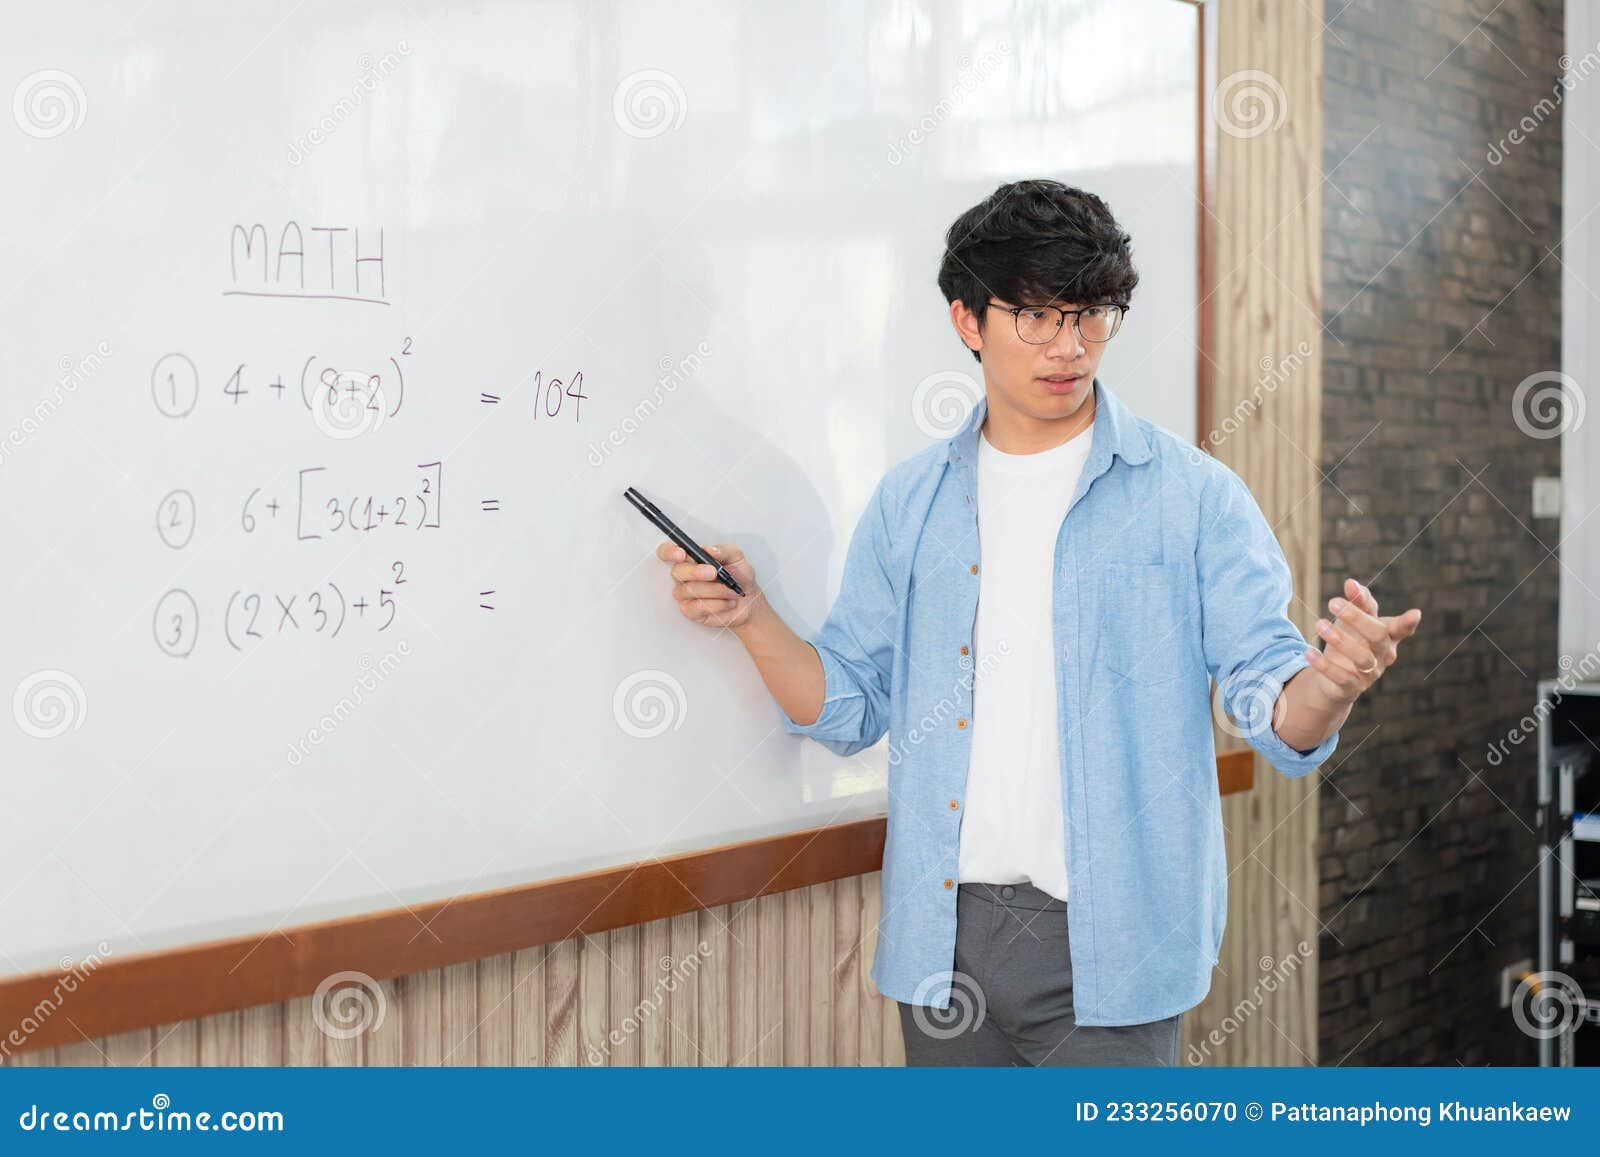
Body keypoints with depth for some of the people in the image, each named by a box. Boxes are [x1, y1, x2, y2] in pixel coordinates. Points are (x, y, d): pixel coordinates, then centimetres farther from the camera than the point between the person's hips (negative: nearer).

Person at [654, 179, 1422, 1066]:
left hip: (1105, 945, -3)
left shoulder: (1191, 494, -3)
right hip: (944, 935, 4)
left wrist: (1329, 685, -29)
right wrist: (751, 618, -4)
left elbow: (1272, 708, -6)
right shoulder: (910, 501, 8)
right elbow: (852, 708, 11)